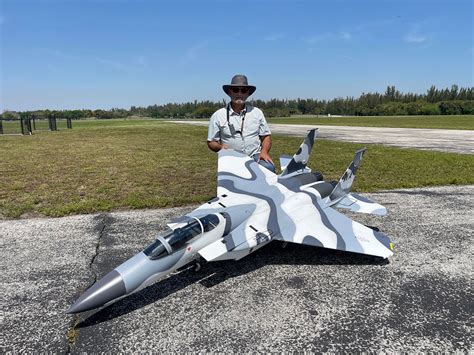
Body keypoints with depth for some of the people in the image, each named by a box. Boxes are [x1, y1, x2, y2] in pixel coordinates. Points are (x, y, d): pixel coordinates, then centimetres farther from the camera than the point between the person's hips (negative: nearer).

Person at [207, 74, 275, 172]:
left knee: (268, 167, -30)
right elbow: (211, 142, 9)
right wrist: (220, 147, -13)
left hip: (255, 157, 2)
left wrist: (264, 151, -5)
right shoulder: (218, 116, 6)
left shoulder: (257, 112, 13)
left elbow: (266, 136, 15)